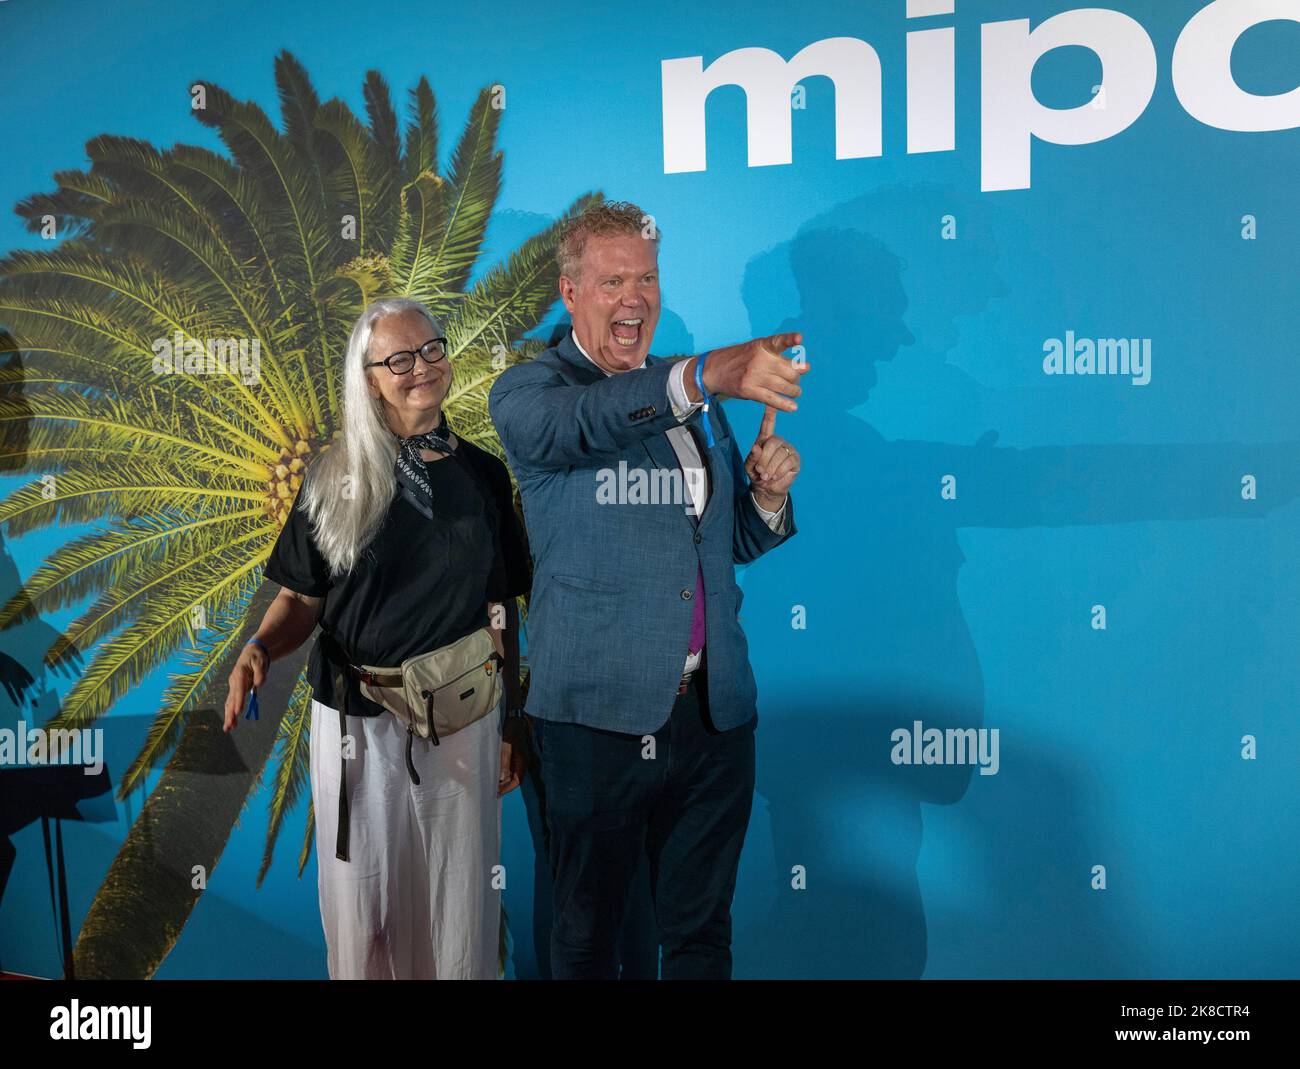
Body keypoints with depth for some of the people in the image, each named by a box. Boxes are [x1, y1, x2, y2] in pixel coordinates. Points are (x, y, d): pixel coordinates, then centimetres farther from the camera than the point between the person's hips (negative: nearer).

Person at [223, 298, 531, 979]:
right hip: (356, 722, -1)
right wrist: (258, 650, -21)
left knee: (459, 904, 10)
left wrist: (512, 725, 5)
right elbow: (302, 599, 0)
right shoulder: (335, 482, -1)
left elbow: (499, 612, 6)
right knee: (361, 904, 9)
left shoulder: (483, 476, 3)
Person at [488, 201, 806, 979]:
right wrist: (706, 377, -43)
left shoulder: (699, 402, 15)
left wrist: (768, 494, -2)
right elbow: (583, 421, -27)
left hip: (715, 711, 5)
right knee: (589, 934, 10)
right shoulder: (527, 391, -2)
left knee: (702, 931, 15)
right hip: (602, 716, -4)